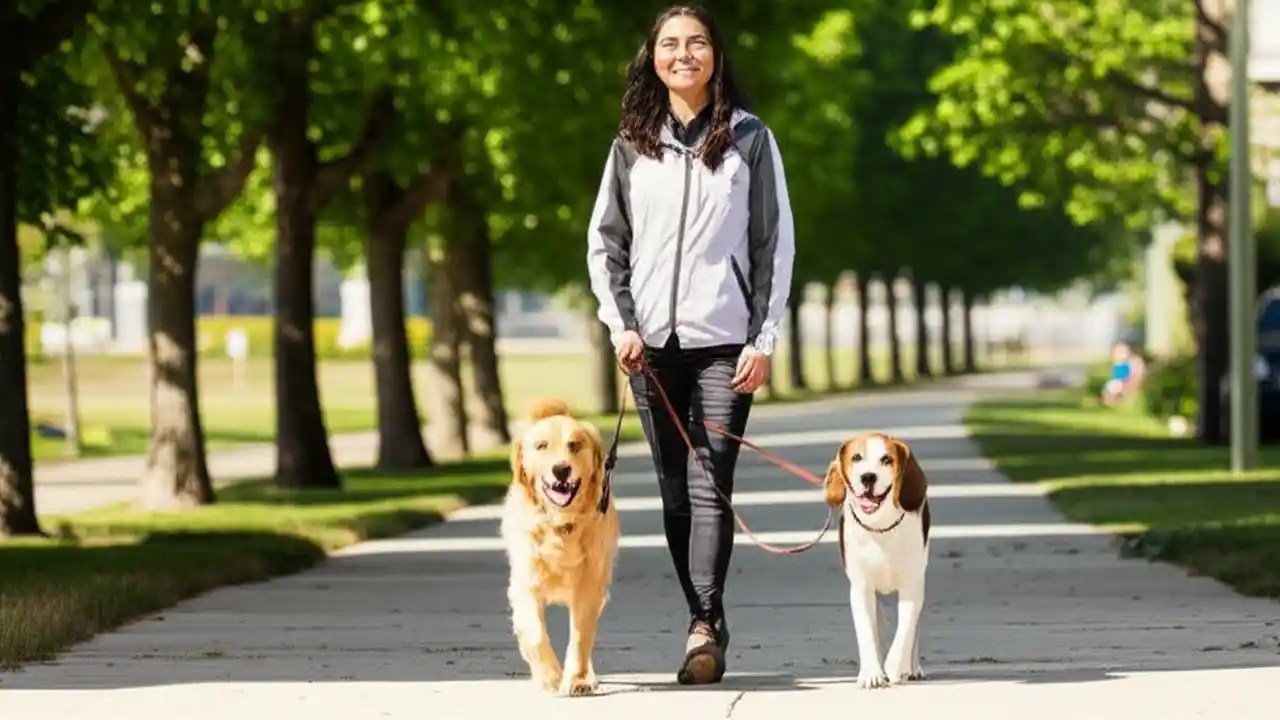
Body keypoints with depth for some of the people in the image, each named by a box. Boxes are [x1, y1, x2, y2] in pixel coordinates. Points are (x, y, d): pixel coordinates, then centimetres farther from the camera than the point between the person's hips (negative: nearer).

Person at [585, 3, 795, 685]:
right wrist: (620, 324, -1)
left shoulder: (749, 138, 2)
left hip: (724, 340, -3)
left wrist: (763, 339, -5)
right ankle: (707, 624, 10)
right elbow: (605, 240, 11)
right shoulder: (632, 144, 9)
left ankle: (705, 627, -16)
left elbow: (775, 243, 2)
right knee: (675, 493, 3)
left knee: (711, 487, -11)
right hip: (652, 341, 3)